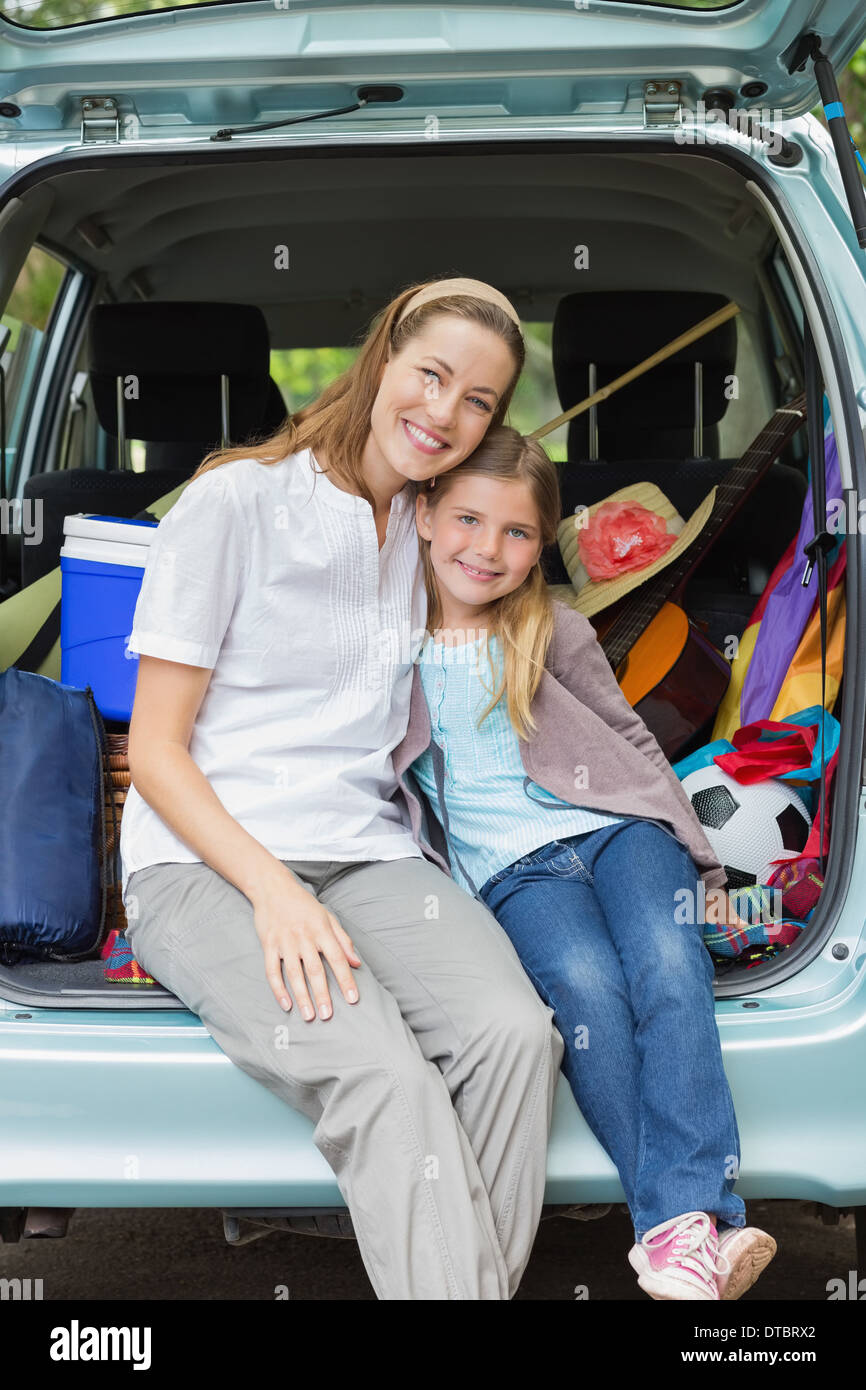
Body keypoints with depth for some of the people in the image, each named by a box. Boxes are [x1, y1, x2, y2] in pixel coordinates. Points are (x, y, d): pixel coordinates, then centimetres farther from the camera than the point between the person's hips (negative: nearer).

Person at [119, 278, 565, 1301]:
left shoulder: (434, 536, 16)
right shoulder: (234, 503, -1)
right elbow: (156, 749, -4)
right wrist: (271, 886, -18)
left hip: (368, 855, 5)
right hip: (203, 862, -4)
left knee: (514, 1034, -27)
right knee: (385, 1078, -32)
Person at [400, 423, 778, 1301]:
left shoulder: (555, 634, 12)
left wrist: (697, 861, 13)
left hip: (616, 825, 1)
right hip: (508, 863, -1)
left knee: (667, 963, -29)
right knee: (584, 982, -31)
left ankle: (692, 1215, -36)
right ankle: (671, 1226, -33)